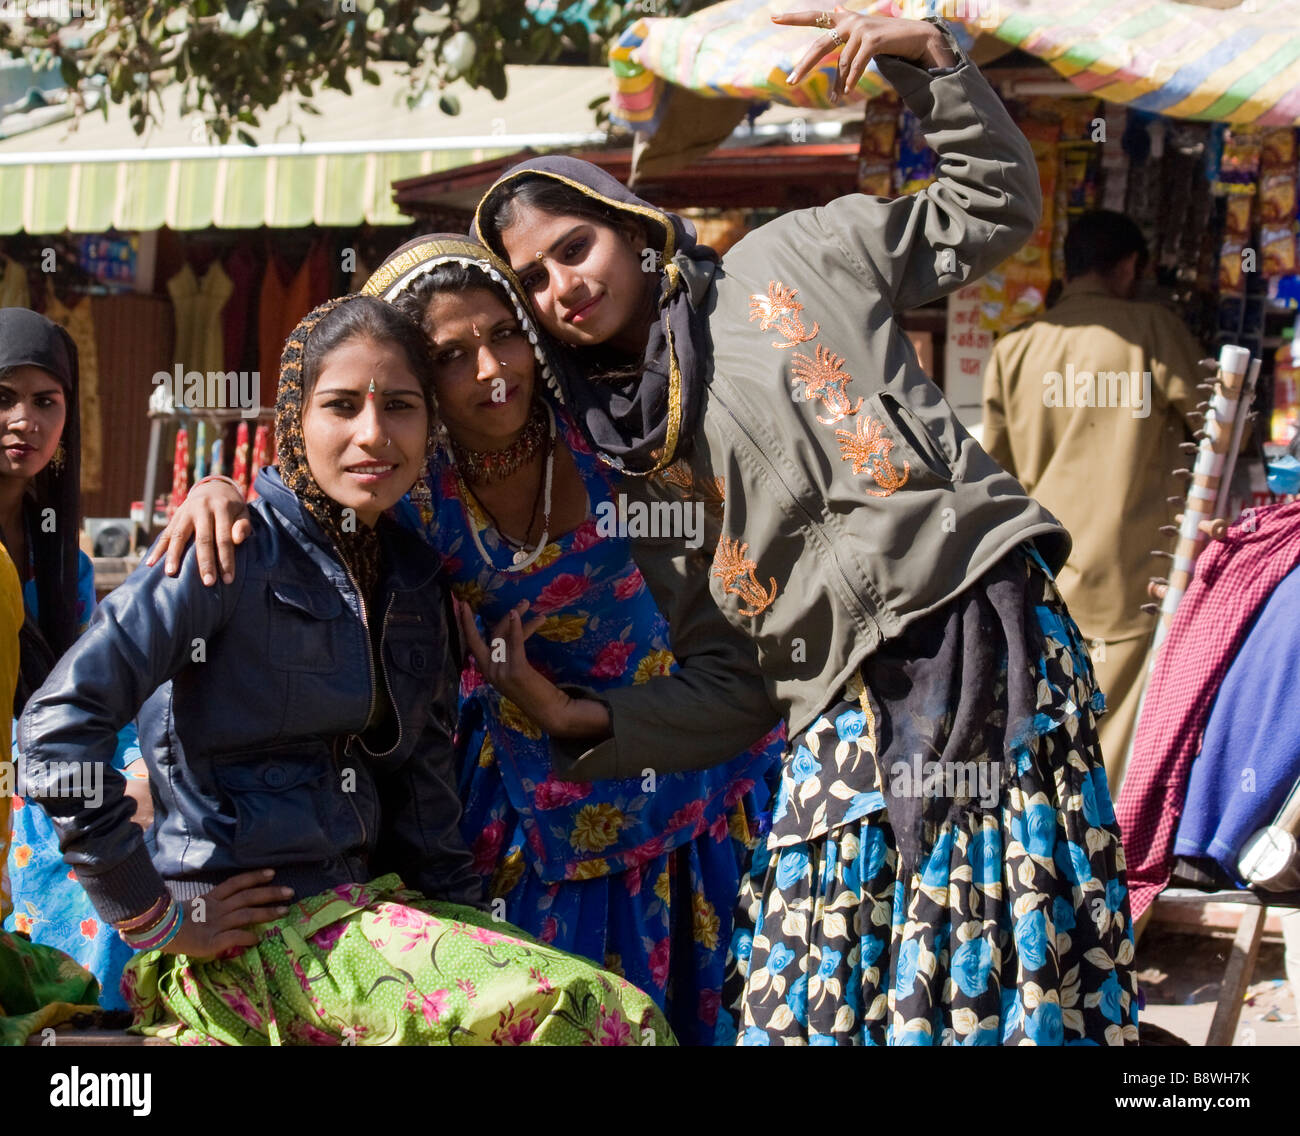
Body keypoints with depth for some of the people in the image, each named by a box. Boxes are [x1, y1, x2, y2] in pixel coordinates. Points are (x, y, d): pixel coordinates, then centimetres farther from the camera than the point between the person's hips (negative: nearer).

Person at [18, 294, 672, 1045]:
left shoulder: (412, 575, 13)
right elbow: (61, 721, -18)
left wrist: (460, 924, 7)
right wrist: (156, 919, -15)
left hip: (364, 906, 8)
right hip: (253, 934, -7)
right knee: (603, 1017, -22)